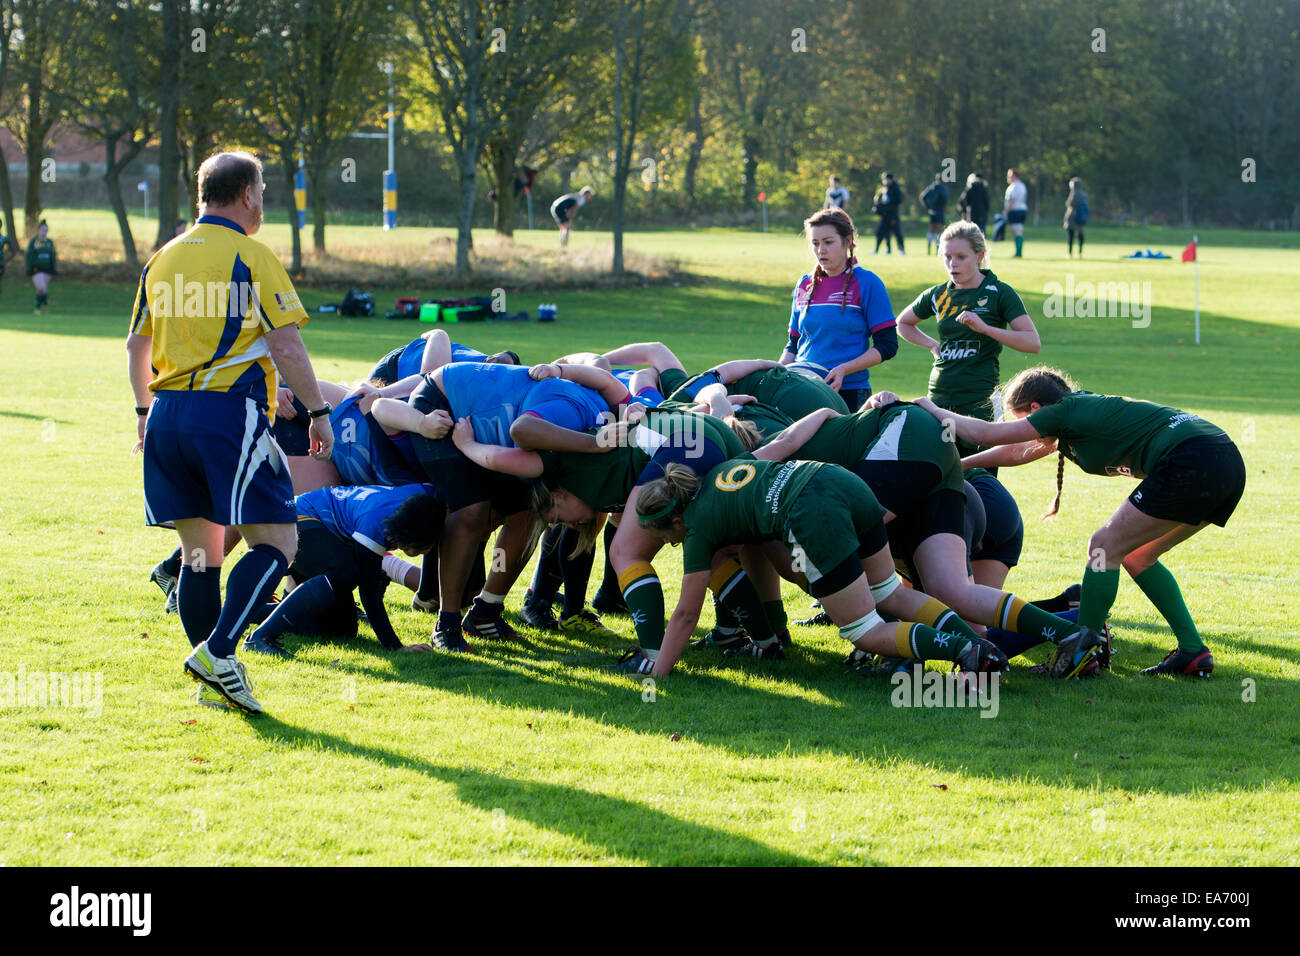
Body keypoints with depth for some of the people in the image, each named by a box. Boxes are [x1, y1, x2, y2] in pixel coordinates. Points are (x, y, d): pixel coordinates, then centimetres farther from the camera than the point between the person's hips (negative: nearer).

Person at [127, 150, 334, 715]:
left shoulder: (161, 260, 14)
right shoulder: (251, 257, -4)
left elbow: (137, 346, 21)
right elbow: (286, 346, -8)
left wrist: (146, 411, 34)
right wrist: (318, 411, 0)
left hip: (167, 414, 7)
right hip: (229, 413, -7)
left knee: (199, 549, 12)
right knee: (276, 541, -3)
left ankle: (213, 679, 12)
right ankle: (217, 652, -18)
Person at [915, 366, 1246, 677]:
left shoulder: (1064, 412, 0)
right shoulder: (1082, 408, 26)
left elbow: (985, 433, 5)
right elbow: (1019, 452, 39)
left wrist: (935, 411, 21)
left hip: (1190, 466, -10)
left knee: (1105, 547, 0)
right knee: (1136, 556, 19)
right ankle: (1193, 652, 17)